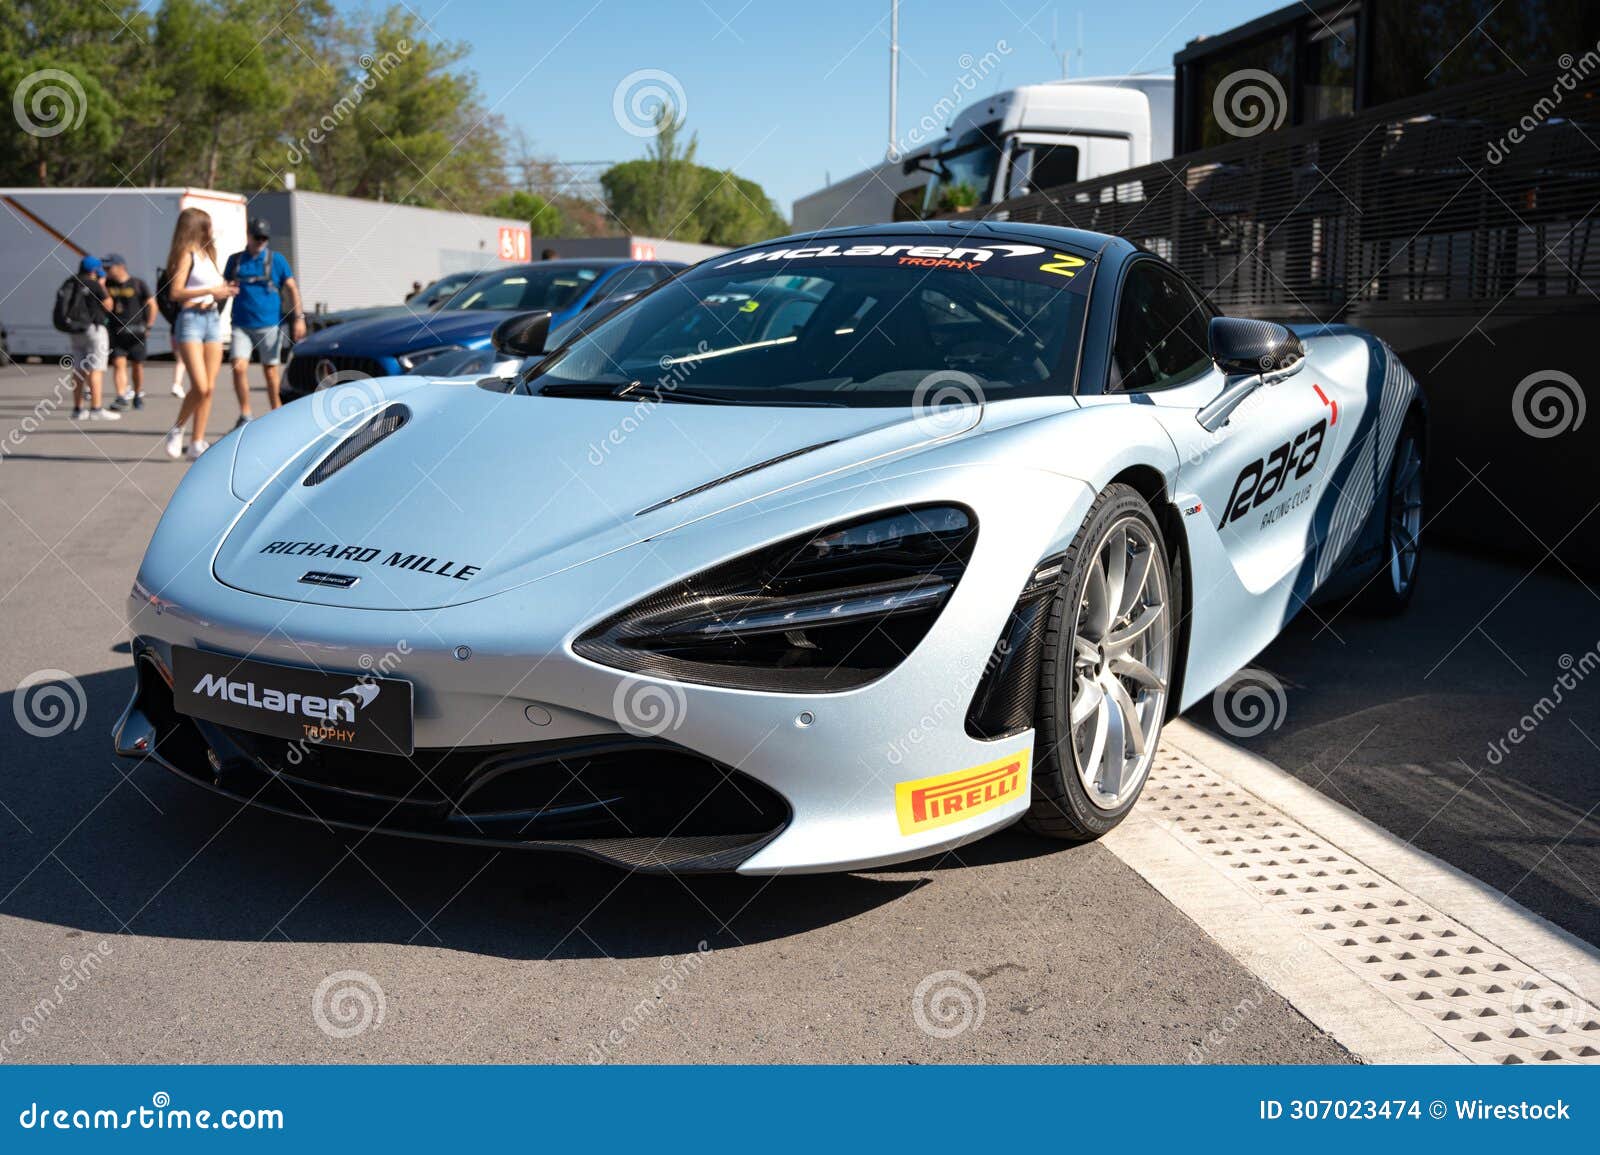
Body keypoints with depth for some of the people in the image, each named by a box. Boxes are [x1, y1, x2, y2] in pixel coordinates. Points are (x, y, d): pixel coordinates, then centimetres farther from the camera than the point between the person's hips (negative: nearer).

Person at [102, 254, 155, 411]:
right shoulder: (107, 285, 6)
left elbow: (152, 305, 2)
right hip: (116, 331, 2)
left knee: (137, 365, 6)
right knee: (118, 364, -10)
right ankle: (122, 397, -16)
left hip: (135, 331, -2)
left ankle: (138, 395, 23)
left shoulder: (138, 284, -2)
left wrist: (148, 326, -1)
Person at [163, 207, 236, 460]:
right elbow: (176, 292, -14)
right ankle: (177, 430, 6)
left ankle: (197, 444, 7)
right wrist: (209, 291, -16)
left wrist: (224, 292, 4)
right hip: (191, 319, -7)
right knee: (199, 387, -15)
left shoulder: (208, 253, 19)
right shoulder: (186, 254, -4)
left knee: (209, 388, 2)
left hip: (213, 319, 7)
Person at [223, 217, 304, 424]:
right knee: (239, 368, -11)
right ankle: (245, 415, 0)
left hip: (269, 324, -2)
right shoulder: (235, 260, 10)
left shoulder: (276, 260, 3)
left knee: (270, 370, 5)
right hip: (242, 325, 2)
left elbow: (292, 288, 1)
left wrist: (299, 317, -9)